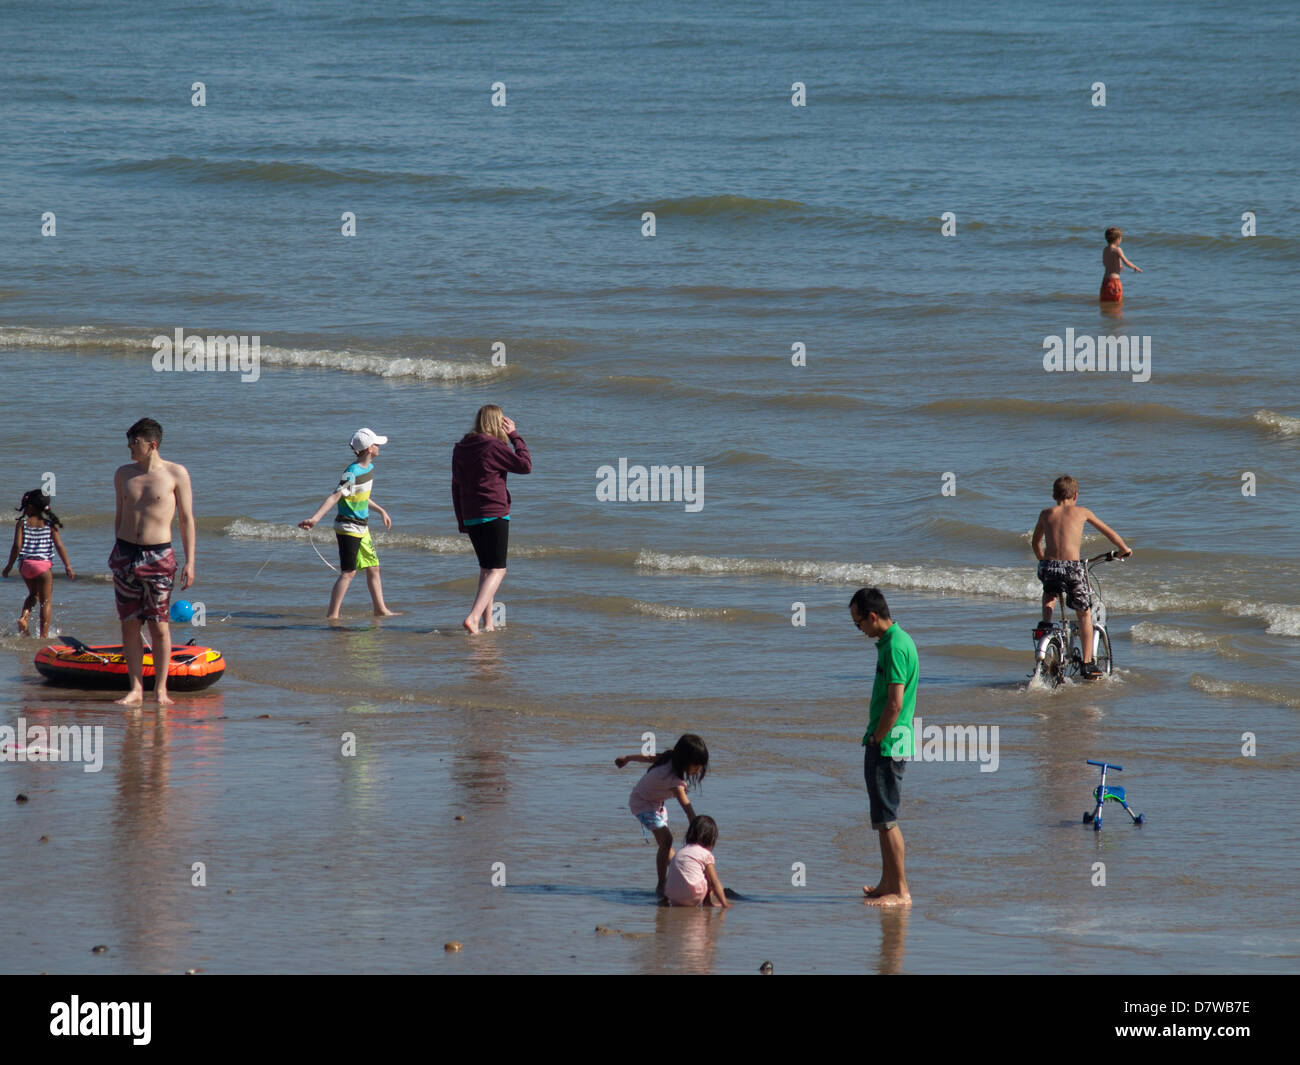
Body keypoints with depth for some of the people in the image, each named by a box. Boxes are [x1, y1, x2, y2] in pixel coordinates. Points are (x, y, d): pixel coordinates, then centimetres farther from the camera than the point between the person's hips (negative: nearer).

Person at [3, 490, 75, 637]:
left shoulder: (22, 523, 0)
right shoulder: (49, 524, 1)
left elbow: (17, 545, -6)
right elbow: (59, 545, -3)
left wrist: (9, 566, 3)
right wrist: (67, 566, 1)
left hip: (25, 564, 2)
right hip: (44, 564, -2)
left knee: (33, 594, 25)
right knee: (46, 600, 6)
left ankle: (23, 616, 1)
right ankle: (44, 634, 1)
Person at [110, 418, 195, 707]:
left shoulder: (176, 474, -2)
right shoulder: (124, 474, 10)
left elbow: (186, 519, 1)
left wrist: (190, 562, -4)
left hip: (158, 555, -4)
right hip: (125, 553, 4)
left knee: (159, 626, -2)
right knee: (129, 624, 2)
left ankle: (160, 689, 5)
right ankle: (135, 688, 7)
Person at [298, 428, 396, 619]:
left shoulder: (369, 468, 9)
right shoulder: (352, 473, -20)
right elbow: (335, 496, -30)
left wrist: (381, 510, 40)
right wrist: (315, 518, -40)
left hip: (361, 528, 9)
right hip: (348, 527, -9)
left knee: (373, 568, 15)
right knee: (348, 572, -11)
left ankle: (380, 610, 25)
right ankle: (332, 615, -10)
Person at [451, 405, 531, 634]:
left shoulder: (460, 449, 11)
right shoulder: (493, 447, -12)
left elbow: (456, 485, 15)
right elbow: (525, 465, -9)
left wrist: (461, 519, 21)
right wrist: (514, 436, -1)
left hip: (471, 517, 7)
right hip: (494, 515, -7)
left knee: (486, 568, 18)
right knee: (497, 570, -5)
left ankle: (488, 623, 17)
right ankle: (474, 618, -22)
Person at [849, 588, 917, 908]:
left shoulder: (895, 647, -19)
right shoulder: (894, 640, 14)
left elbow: (895, 703, -23)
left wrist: (875, 740, -14)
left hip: (886, 746, -11)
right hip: (887, 746, 11)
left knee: (886, 819, -7)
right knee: (883, 818, 17)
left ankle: (900, 891, -4)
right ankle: (888, 885, 24)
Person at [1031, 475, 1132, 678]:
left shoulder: (1046, 514, 15)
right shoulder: (1081, 512, 10)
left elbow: (1035, 543, 28)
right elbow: (1108, 532, 20)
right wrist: (1124, 549, 37)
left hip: (1049, 566, 2)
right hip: (1072, 566, -2)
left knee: (1049, 595, 38)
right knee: (1085, 614, 15)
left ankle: (1045, 623, 12)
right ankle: (1087, 664, 10)